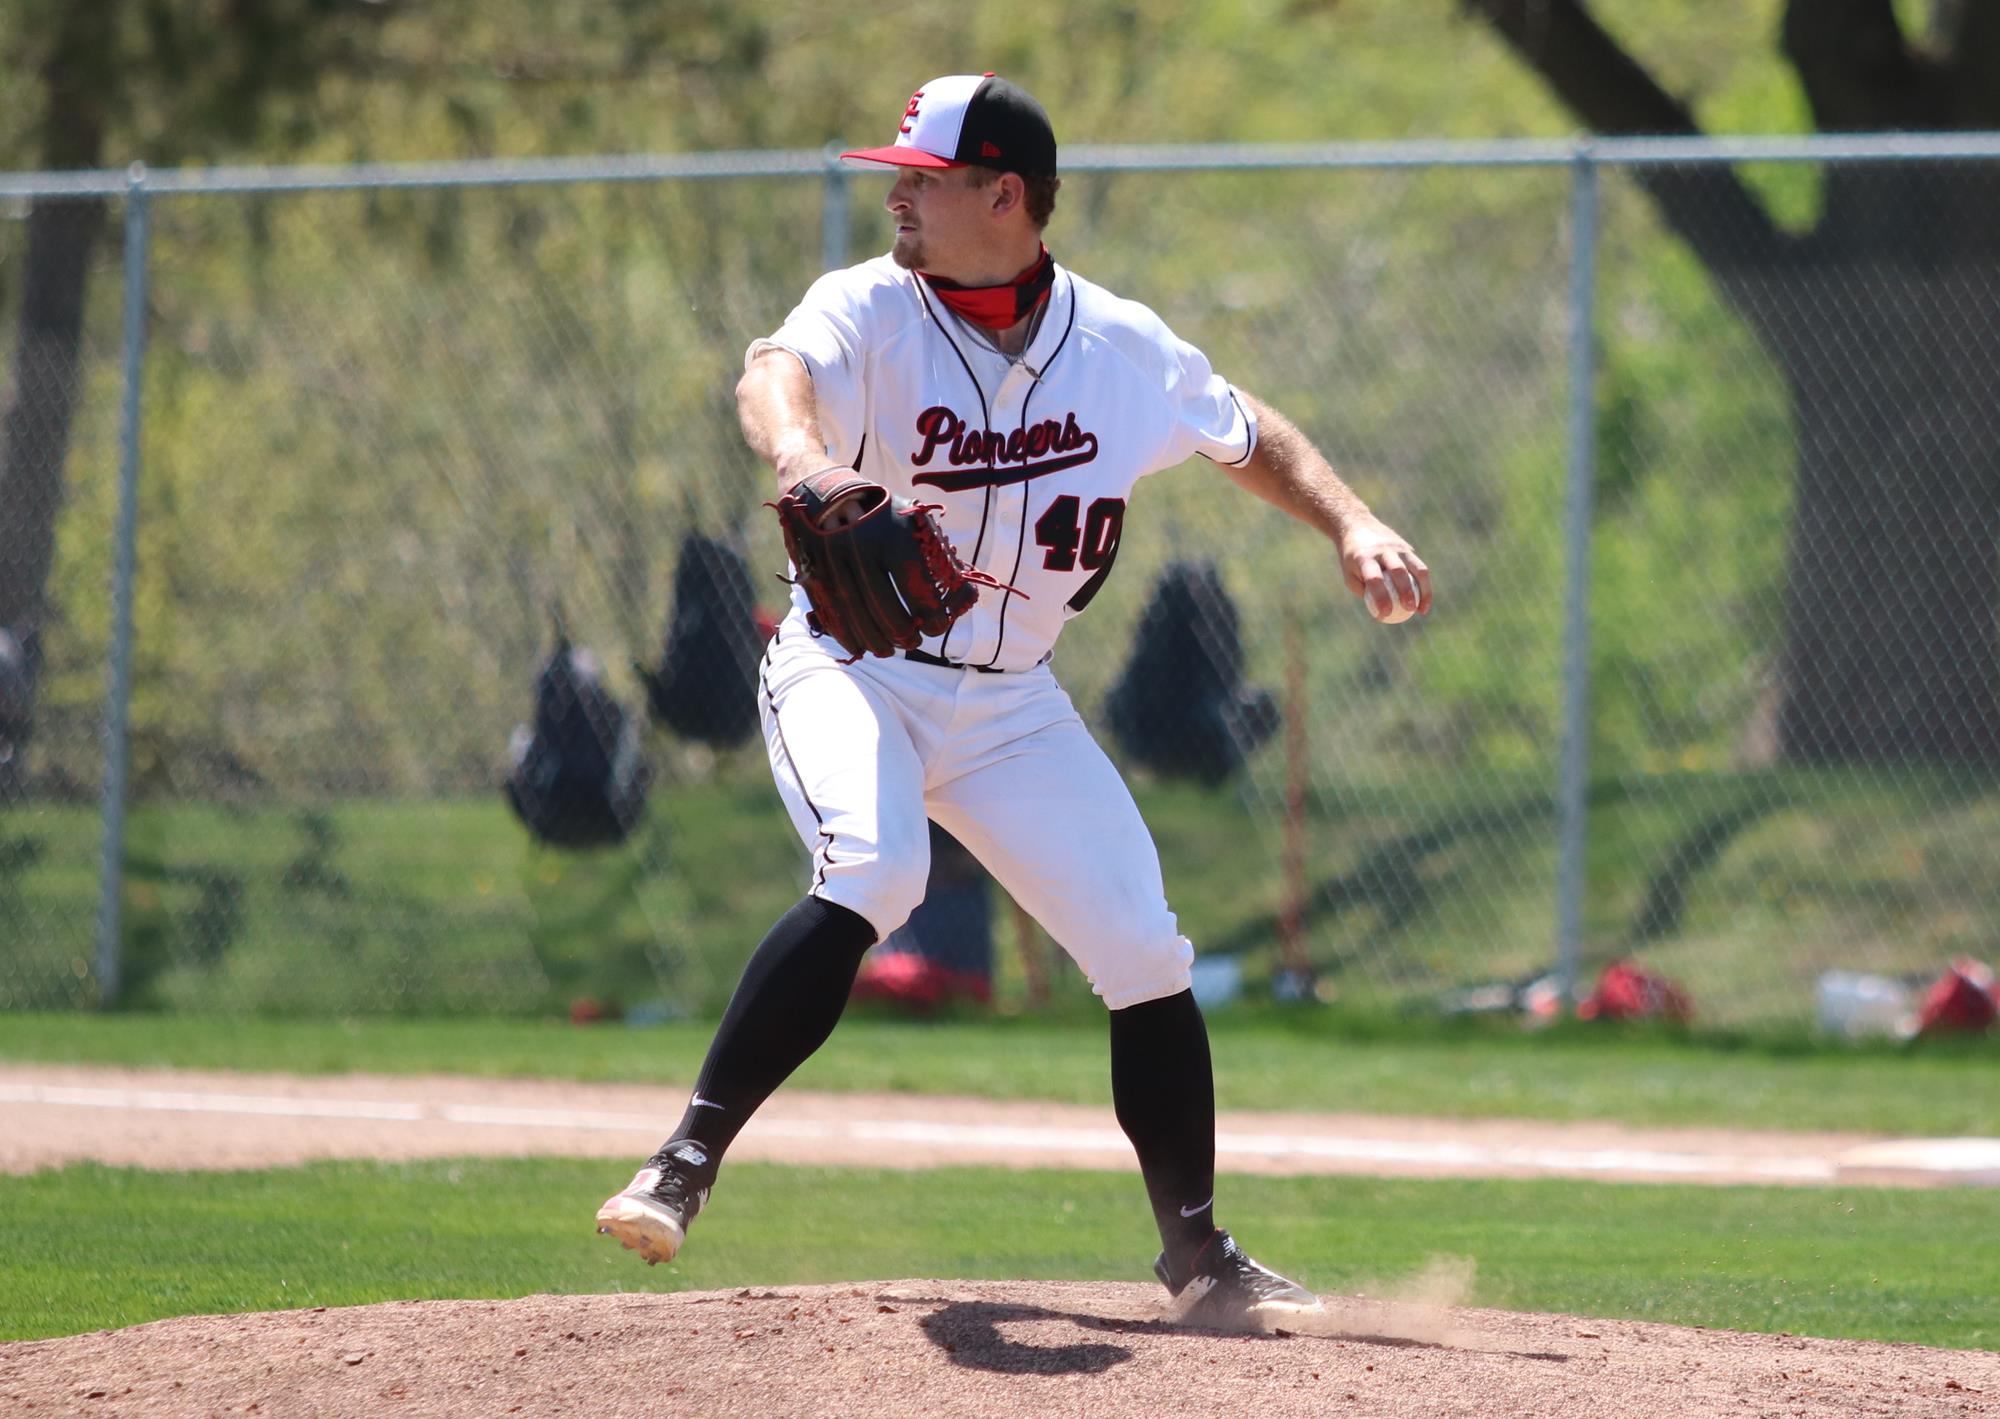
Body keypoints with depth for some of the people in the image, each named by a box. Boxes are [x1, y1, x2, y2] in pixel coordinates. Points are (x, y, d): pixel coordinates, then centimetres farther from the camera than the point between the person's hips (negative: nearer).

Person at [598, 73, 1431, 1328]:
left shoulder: (1121, 346, -3)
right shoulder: (867, 312, -14)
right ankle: (686, 1164, -31)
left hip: (1011, 705, 4)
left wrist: (1353, 525, -2)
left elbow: (1246, 433, 14)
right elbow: (777, 375, -37)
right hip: (852, 667, -4)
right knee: (874, 872, -33)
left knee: (1147, 952, -1)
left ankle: (1199, 1259, 16)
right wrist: (798, 448, -61)